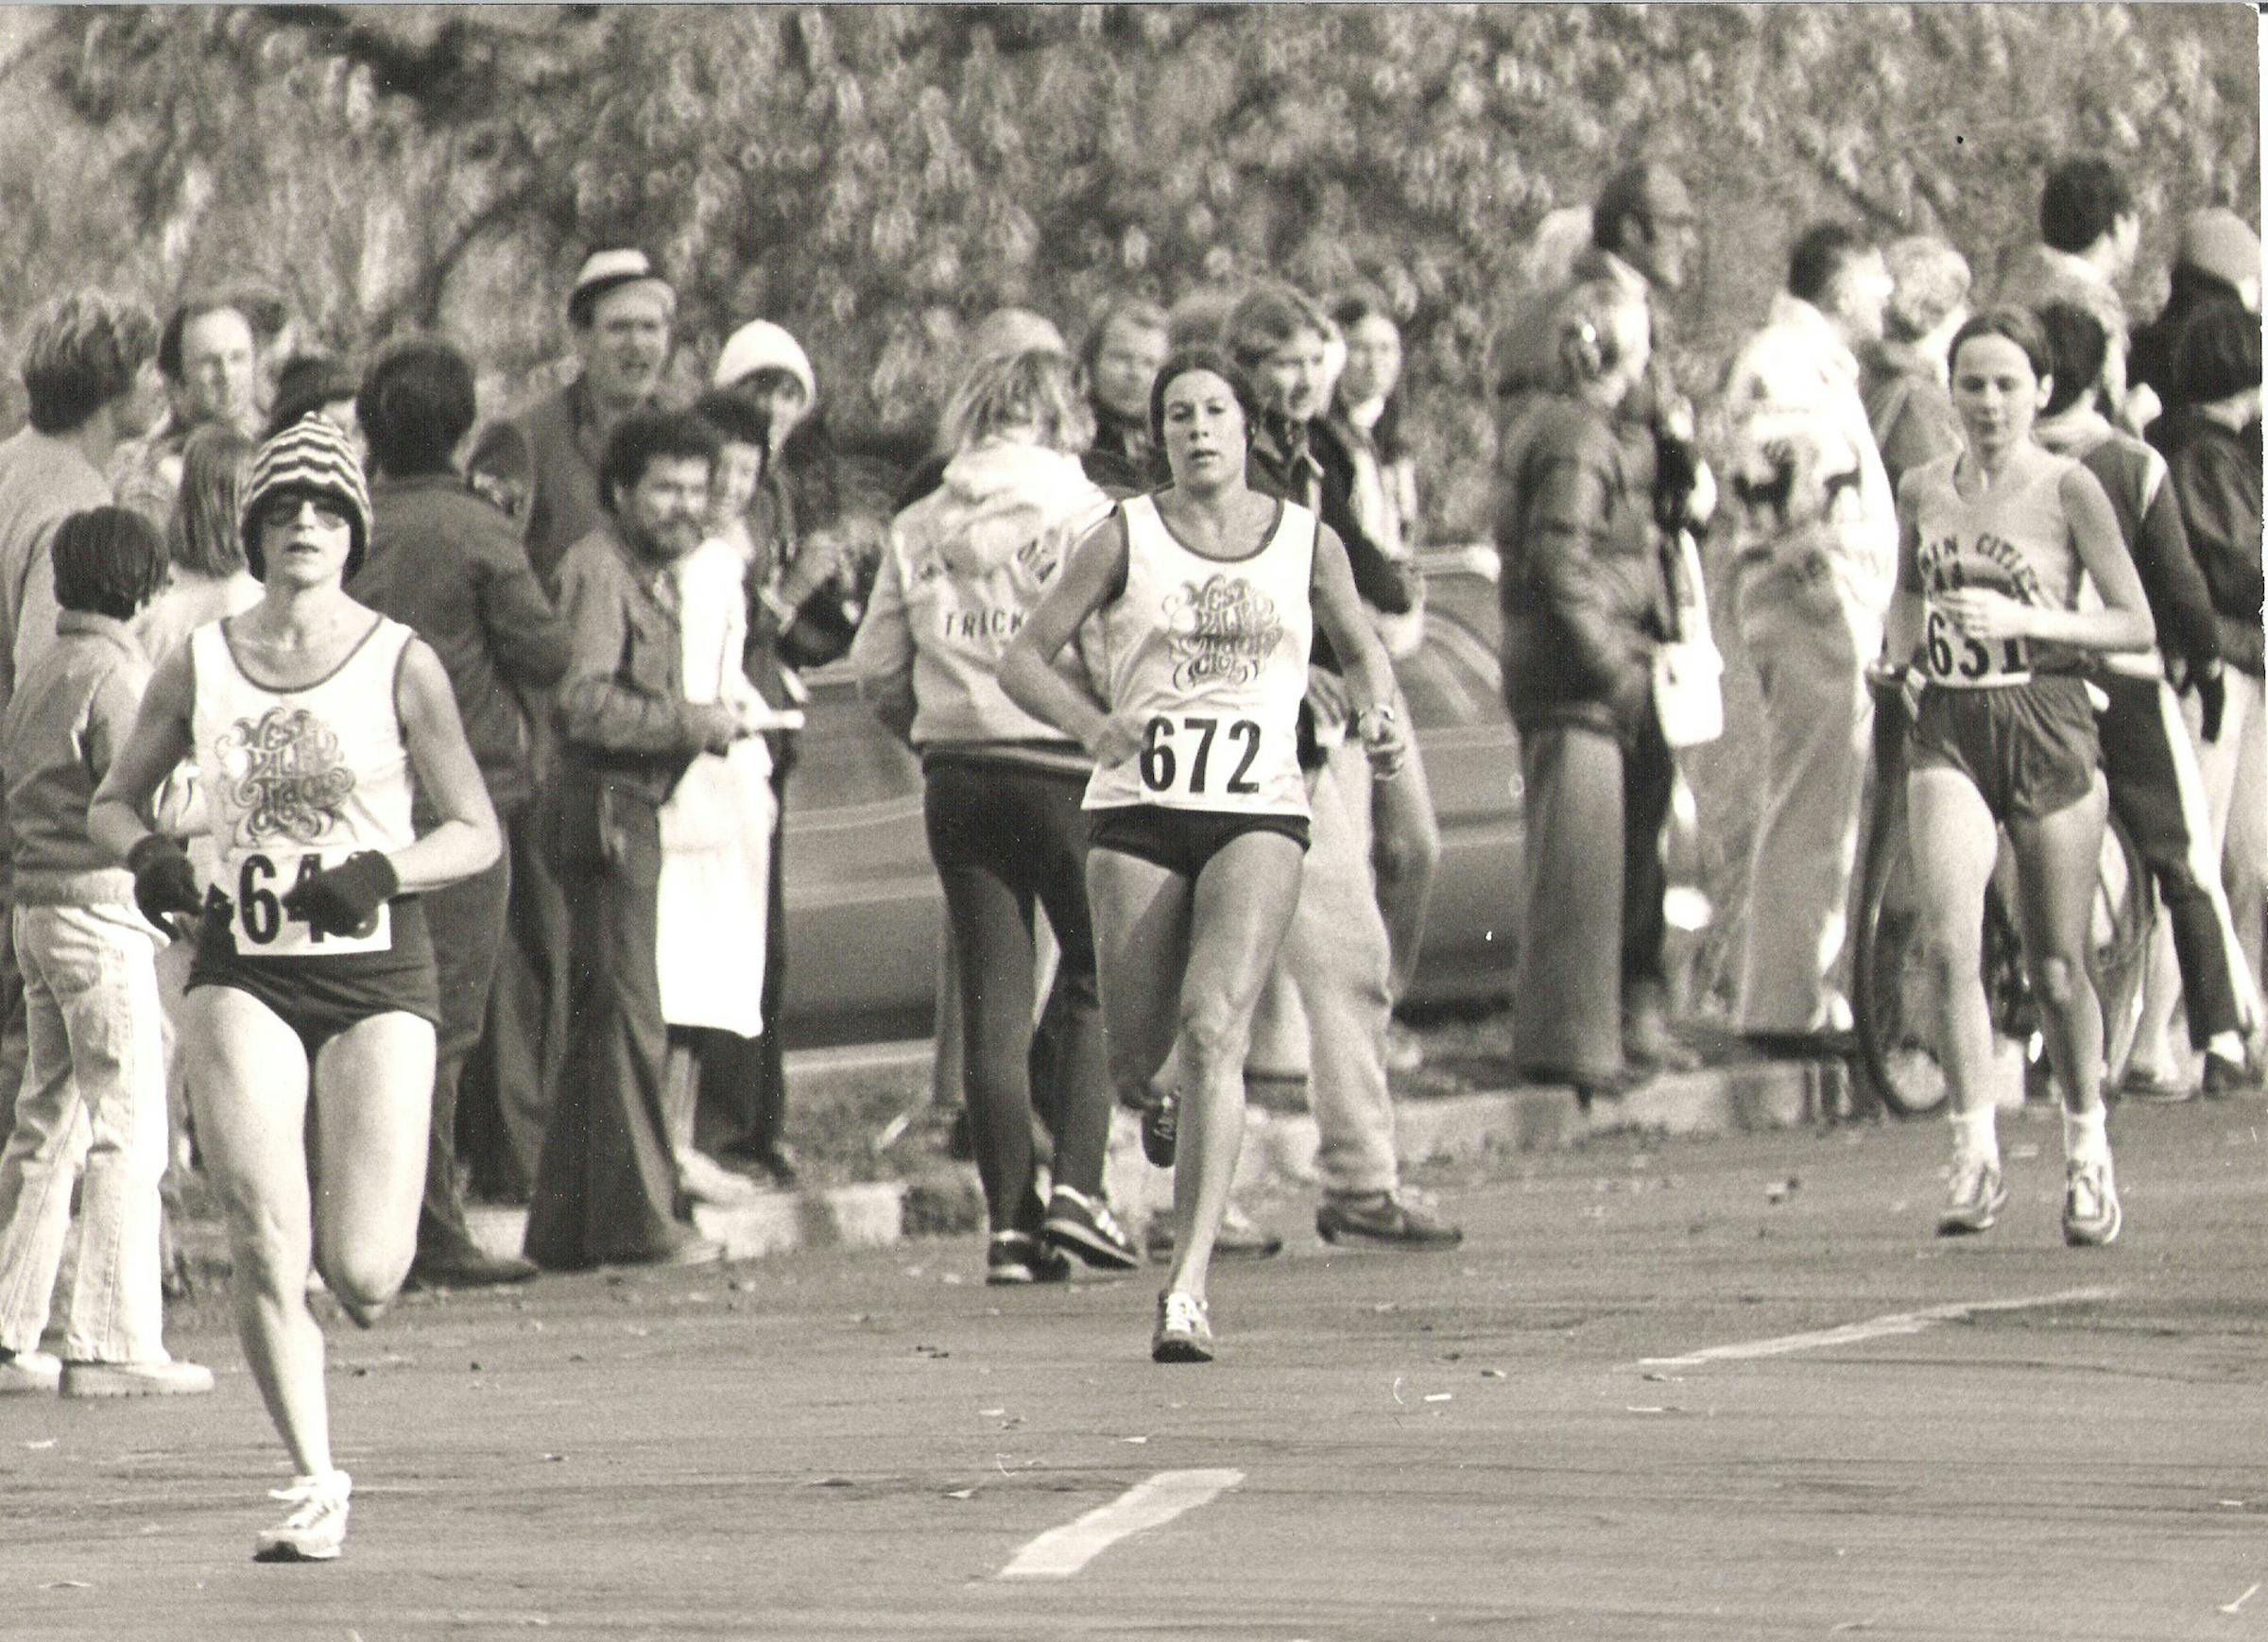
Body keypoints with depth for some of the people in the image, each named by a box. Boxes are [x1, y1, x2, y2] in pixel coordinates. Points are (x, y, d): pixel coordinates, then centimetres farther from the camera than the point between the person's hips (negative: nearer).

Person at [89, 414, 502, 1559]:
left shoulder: (399, 665, -1)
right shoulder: (200, 666, 5)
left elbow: (476, 834, 3)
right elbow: (112, 801, 16)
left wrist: (383, 872, -16)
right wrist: (146, 856, -6)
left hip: (377, 977, -1)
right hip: (243, 977, 1)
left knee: (361, 1277, -7)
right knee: (265, 1239, -15)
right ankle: (314, 1481, -5)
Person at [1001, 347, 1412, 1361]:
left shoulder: (1307, 542, 7)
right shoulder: (1125, 539, 4)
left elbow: (1360, 650, 23)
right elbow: (1023, 659, 5)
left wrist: (1376, 713, 1)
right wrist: (1092, 725, -14)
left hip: (1258, 819, -1)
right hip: (1137, 814, 1)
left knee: (1214, 1024, -21)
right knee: (1135, 1058, -1)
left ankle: (1189, 1288, -24)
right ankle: (1157, 1109, 42)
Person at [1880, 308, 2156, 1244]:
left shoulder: (2067, 489, -4)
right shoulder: (1924, 492, 8)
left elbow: (2136, 625, -3)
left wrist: (2028, 620, -15)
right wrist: (1903, 648, 3)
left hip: (2047, 722, -2)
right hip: (1948, 729, 2)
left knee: (2057, 968, 5)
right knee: (1949, 941, -17)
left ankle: (2087, 1157, 25)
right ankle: (1976, 1158, -15)